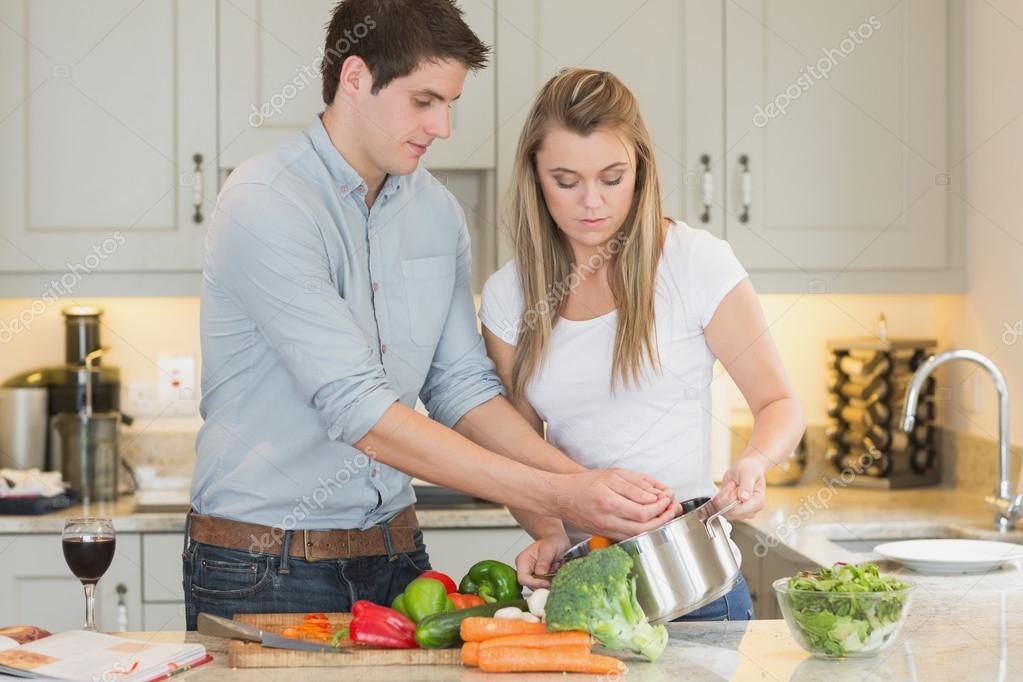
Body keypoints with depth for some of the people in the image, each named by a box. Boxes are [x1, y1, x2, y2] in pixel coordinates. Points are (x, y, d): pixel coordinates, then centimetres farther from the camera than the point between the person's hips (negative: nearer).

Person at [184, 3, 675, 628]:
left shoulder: (438, 213, 6)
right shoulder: (265, 205, -18)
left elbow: (463, 387, 7)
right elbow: (358, 412, -25)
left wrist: (585, 481, -10)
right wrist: (556, 497, -27)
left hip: (395, 553, 6)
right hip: (263, 571, -6)